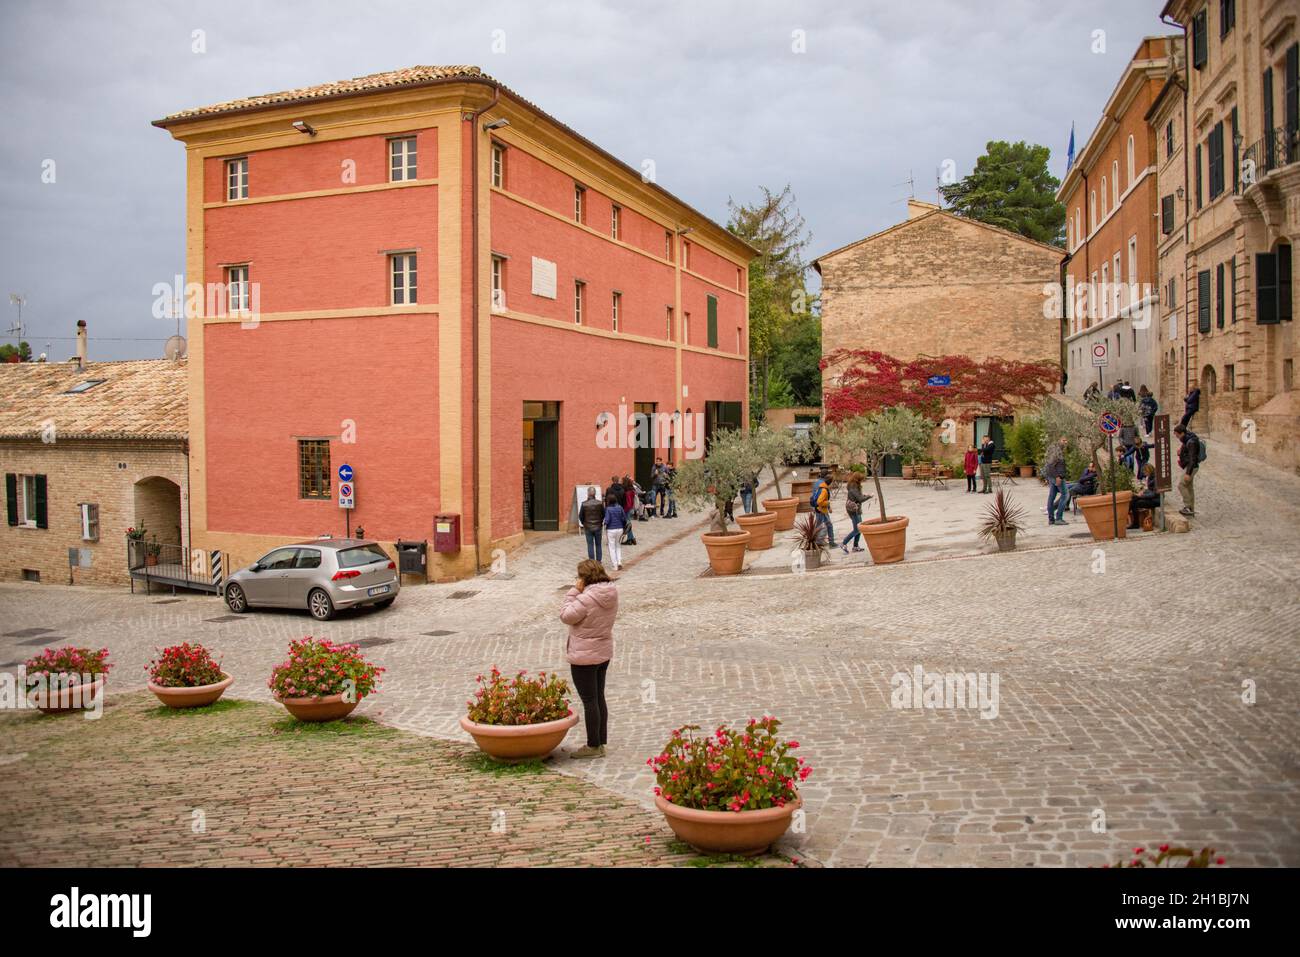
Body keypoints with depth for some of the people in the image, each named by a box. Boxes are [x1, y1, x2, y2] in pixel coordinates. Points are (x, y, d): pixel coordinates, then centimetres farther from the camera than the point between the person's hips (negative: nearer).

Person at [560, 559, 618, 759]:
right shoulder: (611, 595, 1)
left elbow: (566, 615, -17)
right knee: (599, 698, 17)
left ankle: (593, 746, 9)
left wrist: (574, 591, -15)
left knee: (589, 701, 1)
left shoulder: (586, 598, -25)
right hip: (604, 653, 8)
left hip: (584, 656, -8)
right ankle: (601, 742, 25)